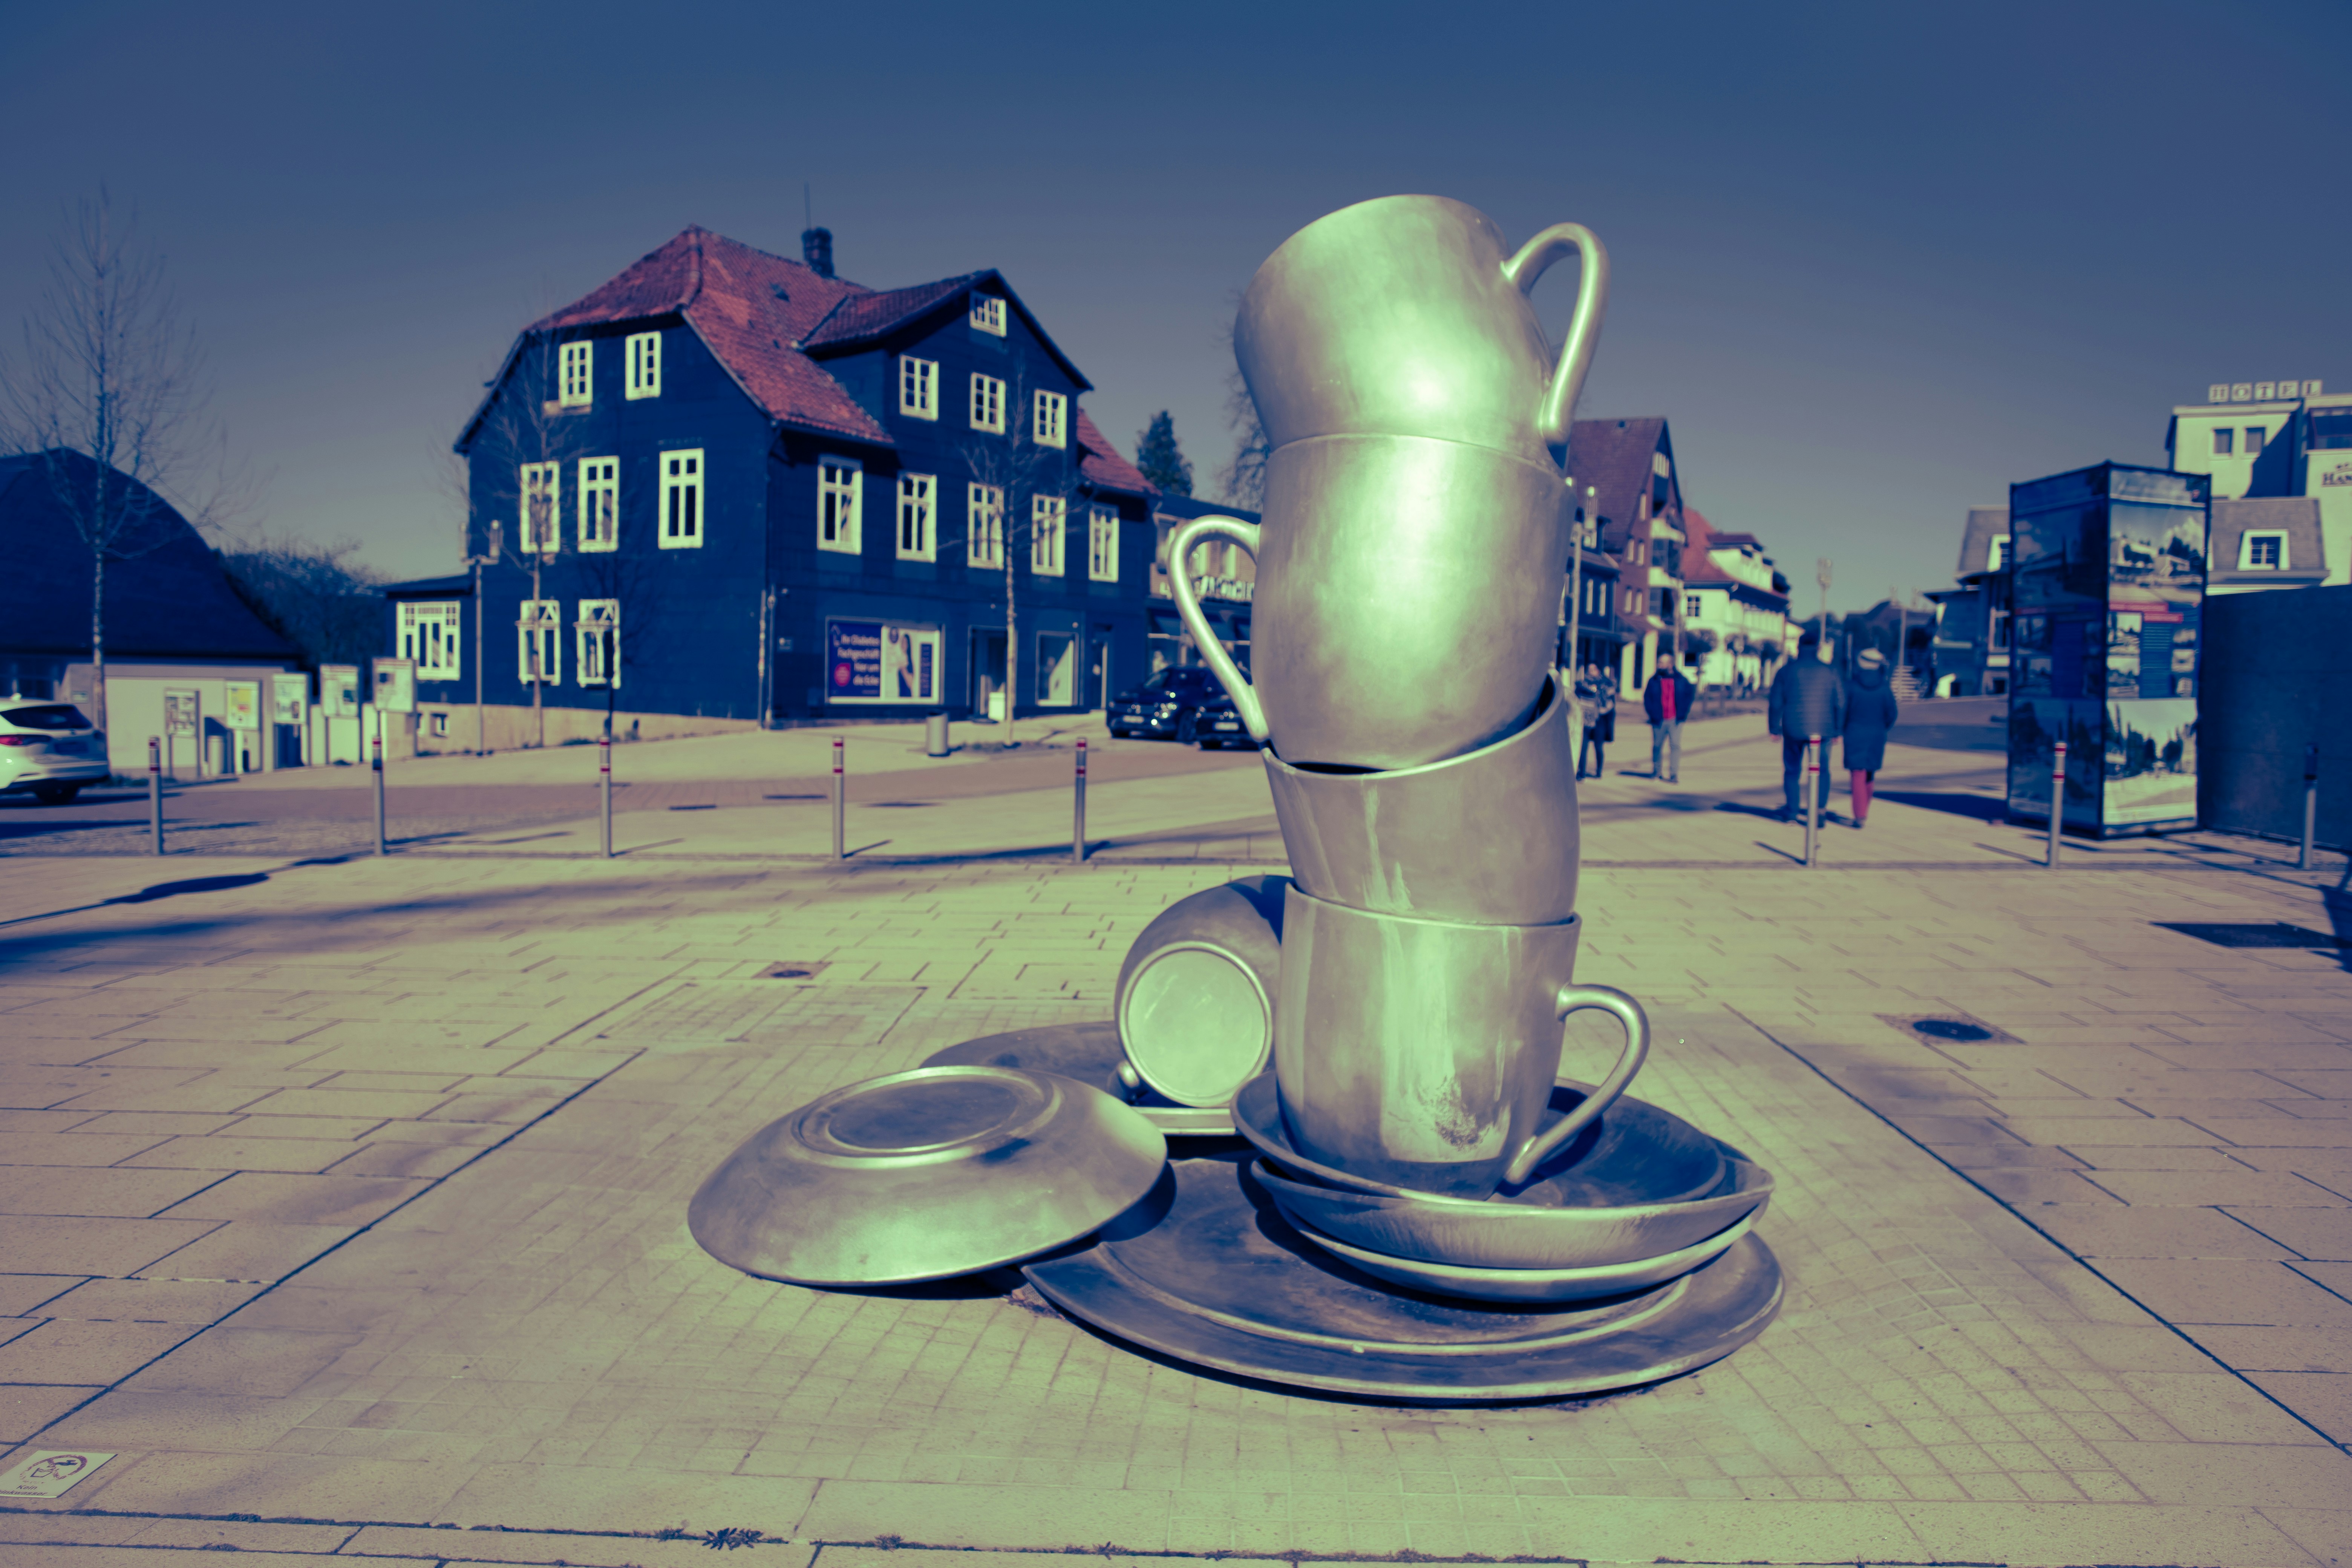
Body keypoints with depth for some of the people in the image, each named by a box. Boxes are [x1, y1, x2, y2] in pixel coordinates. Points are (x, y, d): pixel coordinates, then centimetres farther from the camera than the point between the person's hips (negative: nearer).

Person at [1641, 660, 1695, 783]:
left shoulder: (1681, 680, 2)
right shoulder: (1654, 681, 1)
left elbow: (1689, 695, 9)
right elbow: (1647, 698, 5)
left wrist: (1683, 713, 1)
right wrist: (1651, 714, -4)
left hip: (1675, 720, -1)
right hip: (1659, 721, 1)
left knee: (1675, 745, -9)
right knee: (1657, 746, 10)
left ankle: (1674, 775, -8)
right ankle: (1656, 771, 28)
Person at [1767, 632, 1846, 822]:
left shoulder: (1786, 670, -1)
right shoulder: (1830, 672, 2)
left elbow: (1775, 702, -1)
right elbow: (1841, 703, 3)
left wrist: (1774, 728, 6)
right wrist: (1838, 730, 10)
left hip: (1793, 729, -1)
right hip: (1822, 729, 1)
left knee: (1793, 770, 10)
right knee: (1822, 769, 15)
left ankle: (1793, 811, 12)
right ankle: (1821, 808, 9)